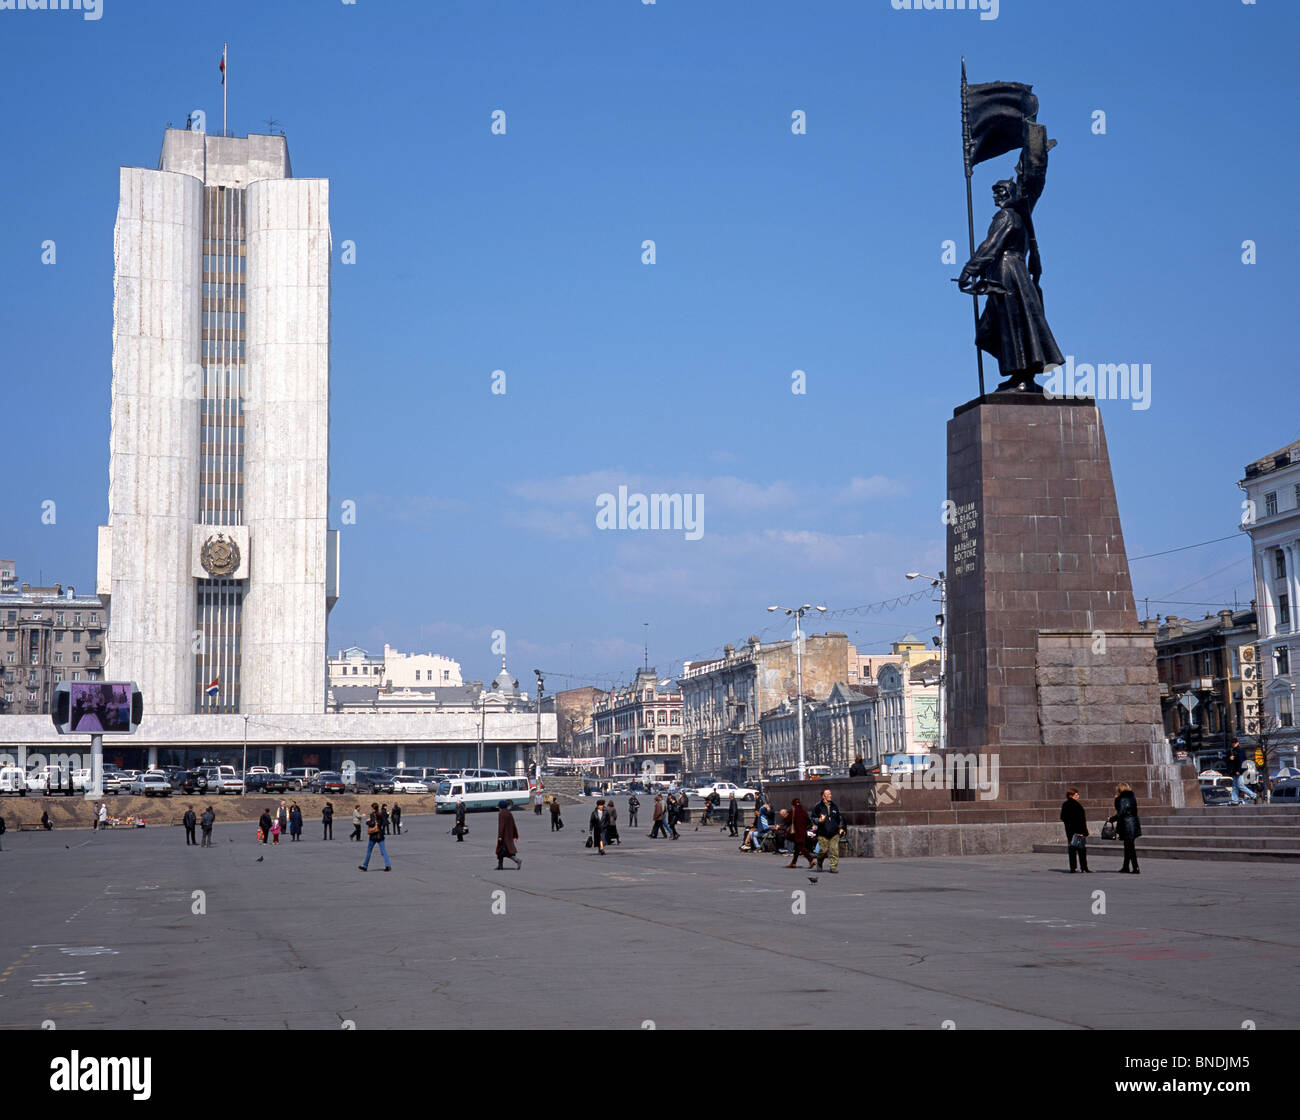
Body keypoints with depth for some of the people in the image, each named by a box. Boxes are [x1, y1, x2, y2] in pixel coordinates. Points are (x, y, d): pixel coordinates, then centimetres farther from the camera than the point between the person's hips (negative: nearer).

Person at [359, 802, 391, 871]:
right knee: (383, 850, 1)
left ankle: (365, 866, 18)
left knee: (369, 851, 9)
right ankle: (387, 865, -12)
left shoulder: (372, 814, -10)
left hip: (374, 835, -5)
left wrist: (367, 821, -1)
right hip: (380, 834, 5)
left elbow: (372, 824, -20)